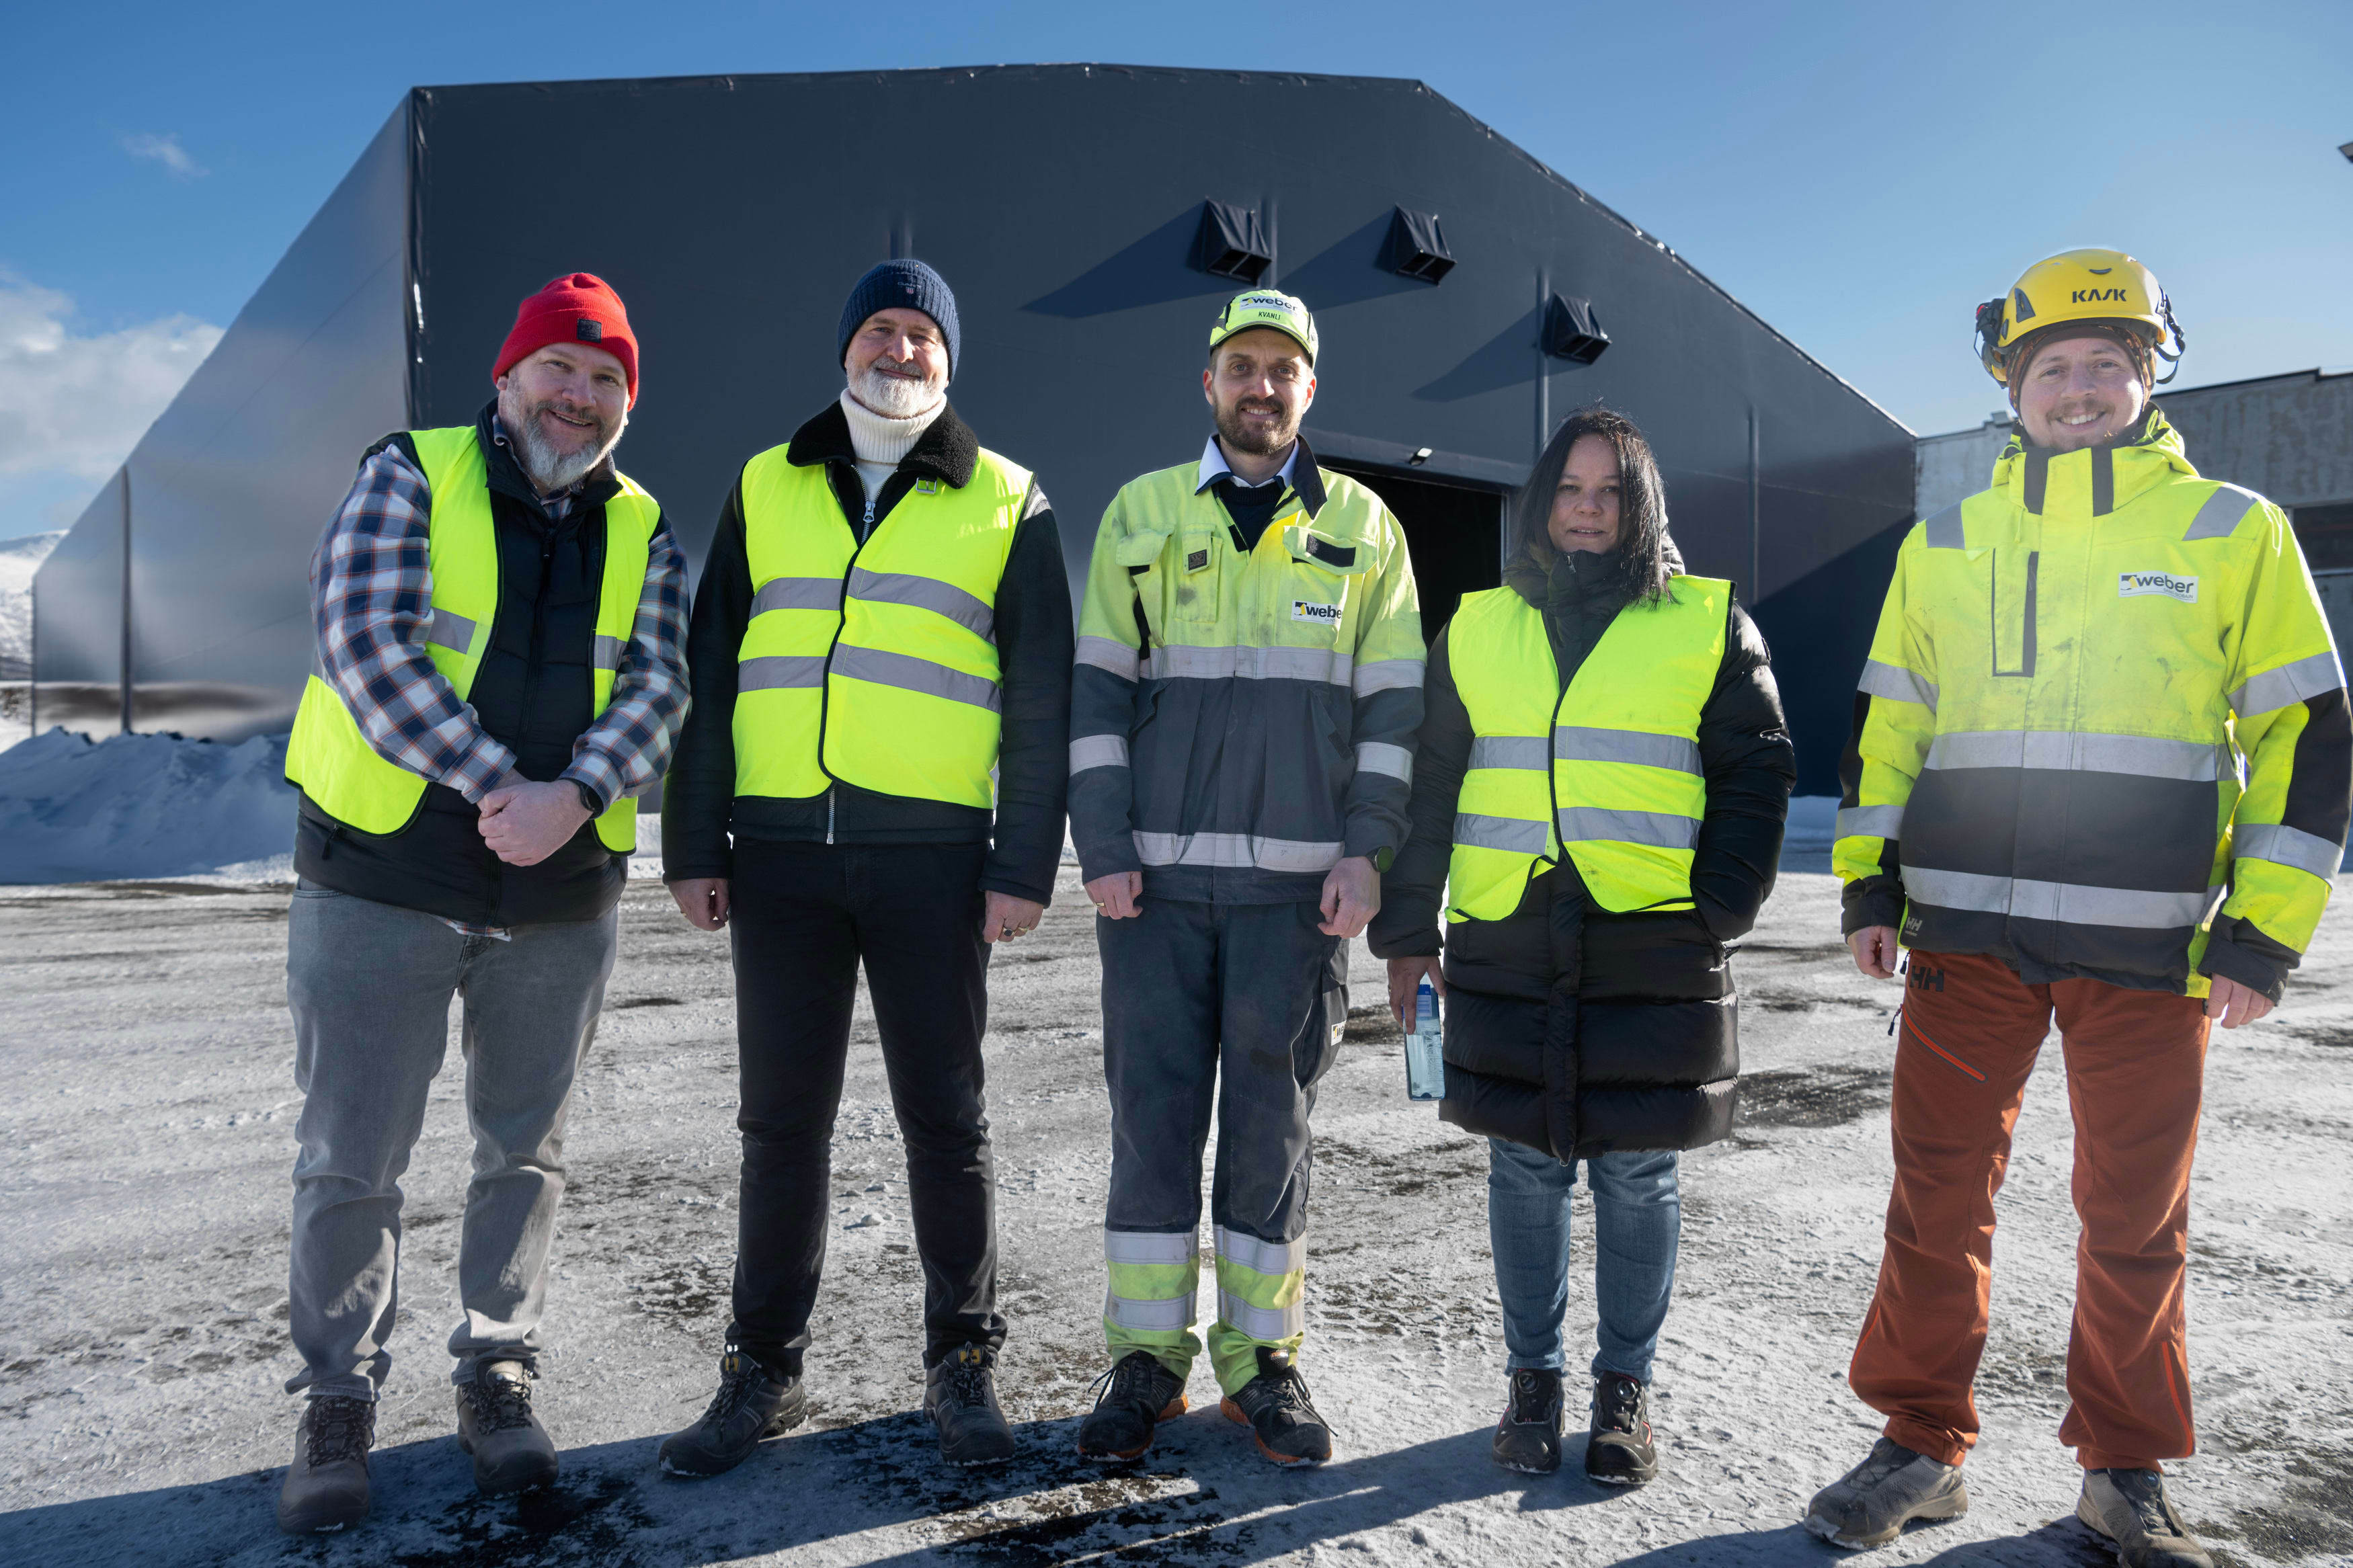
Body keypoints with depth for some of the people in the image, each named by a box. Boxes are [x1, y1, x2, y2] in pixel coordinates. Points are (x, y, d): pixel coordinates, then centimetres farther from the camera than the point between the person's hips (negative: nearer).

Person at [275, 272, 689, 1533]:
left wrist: (575, 795, -21)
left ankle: (497, 1377, 30)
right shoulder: (409, 477, -1)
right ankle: (337, 1404, 23)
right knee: (350, 1158, 5)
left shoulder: (643, 533, 8)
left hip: (562, 893, 3)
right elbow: (366, 646, -13)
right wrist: (498, 783, -20)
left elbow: (655, 688, -3)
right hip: (382, 875, -2)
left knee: (525, 1148, 12)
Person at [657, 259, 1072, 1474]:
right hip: (781, 851, 2)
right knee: (781, 1119, 9)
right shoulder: (765, 489, 13)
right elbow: (709, 674, 11)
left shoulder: (1007, 505, 7)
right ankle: (764, 1370, 24)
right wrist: (693, 847, 5)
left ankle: (961, 1364, 23)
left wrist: (1025, 866, -4)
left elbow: (1039, 700, 3)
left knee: (943, 1118, 6)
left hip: (932, 857, -2)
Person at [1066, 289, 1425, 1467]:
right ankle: (1146, 1357, 18)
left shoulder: (1362, 526, 11)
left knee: (1272, 1122, 6)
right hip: (1154, 875, 0)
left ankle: (1260, 1357, 20)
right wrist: (1102, 848, -3)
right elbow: (1096, 687, 6)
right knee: (1152, 1113, 4)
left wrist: (1366, 851, -4)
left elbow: (1392, 704, 7)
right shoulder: (1142, 513, 10)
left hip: (1297, 882, 0)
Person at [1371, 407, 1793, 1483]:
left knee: (1637, 1175, 7)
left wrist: (1718, 909, -5)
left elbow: (1754, 777, 6)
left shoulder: (1710, 626, 6)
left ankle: (1626, 1385, 26)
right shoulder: (1477, 628, 11)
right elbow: (1426, 786, 11)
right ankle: (1532, 1376, 27)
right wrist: (1406, 929, 7)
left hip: (1653, 950, -1)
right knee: (1525, 1170, 10)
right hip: (1508, 943, 2)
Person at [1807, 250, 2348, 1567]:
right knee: (1939, 1195, 4)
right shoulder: (1947, 545, 10)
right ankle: (1922, 1445, 19)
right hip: (1968, 932, 2)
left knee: (2137, 1216, 9)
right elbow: (1888, 720, 15)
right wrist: (1871, 885, 7)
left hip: (2153, 948, -1)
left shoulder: (2234, 532, 4)